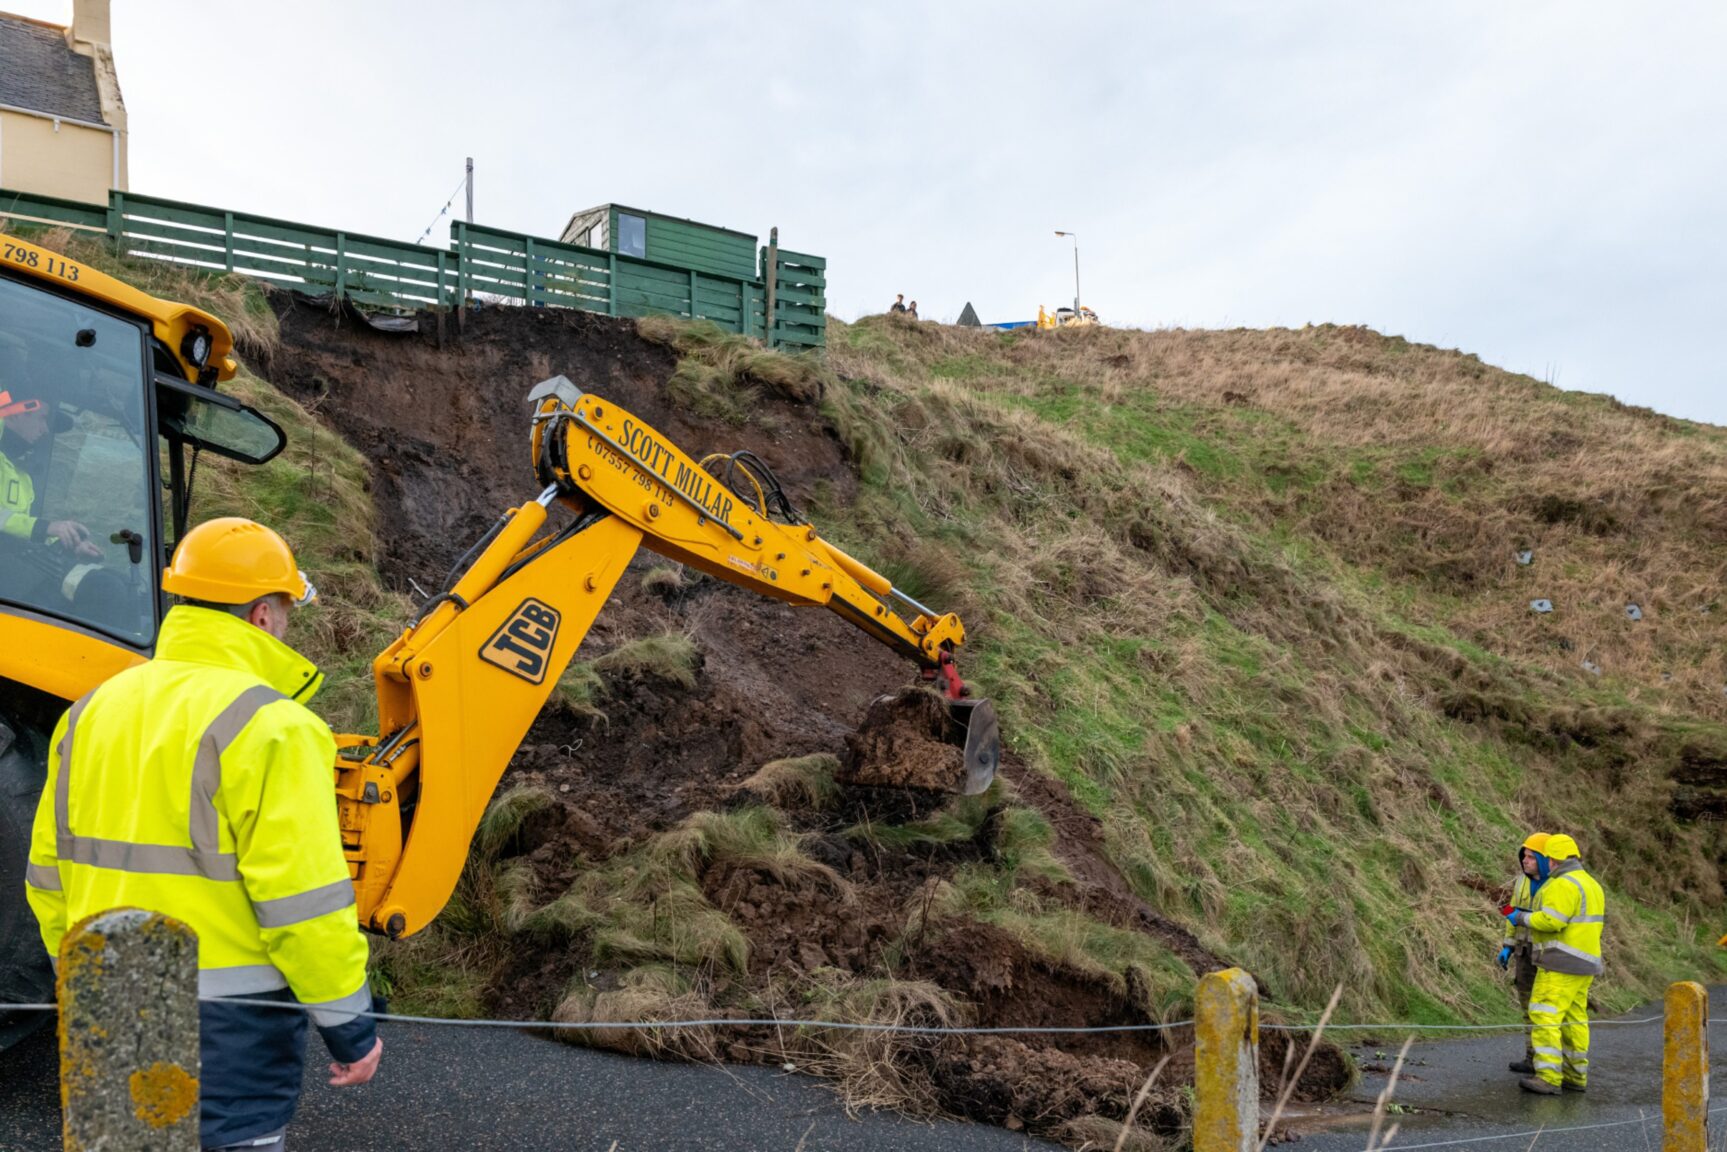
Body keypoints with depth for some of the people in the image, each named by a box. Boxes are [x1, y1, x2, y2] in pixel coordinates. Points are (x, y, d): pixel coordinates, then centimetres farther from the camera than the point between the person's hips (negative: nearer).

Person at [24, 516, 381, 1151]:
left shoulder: (93, 711, 6)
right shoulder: (266, 727, -17)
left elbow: (50, 873, 12)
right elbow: (301, 900, -20)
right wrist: (349, 1025, -10)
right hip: (226, 1020, -7)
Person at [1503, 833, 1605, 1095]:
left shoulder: (1563, 885, -16)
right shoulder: (1589, 883, 16)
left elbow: (1550, 920, -24)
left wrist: (1521, 918, -10)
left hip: (1562, 962, -10)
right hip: (1584, 963, 10)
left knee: (1545, 1016, -10)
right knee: (1574, 1019, 14)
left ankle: (1549, 1078, -14)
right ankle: (1576, 1077, 18)